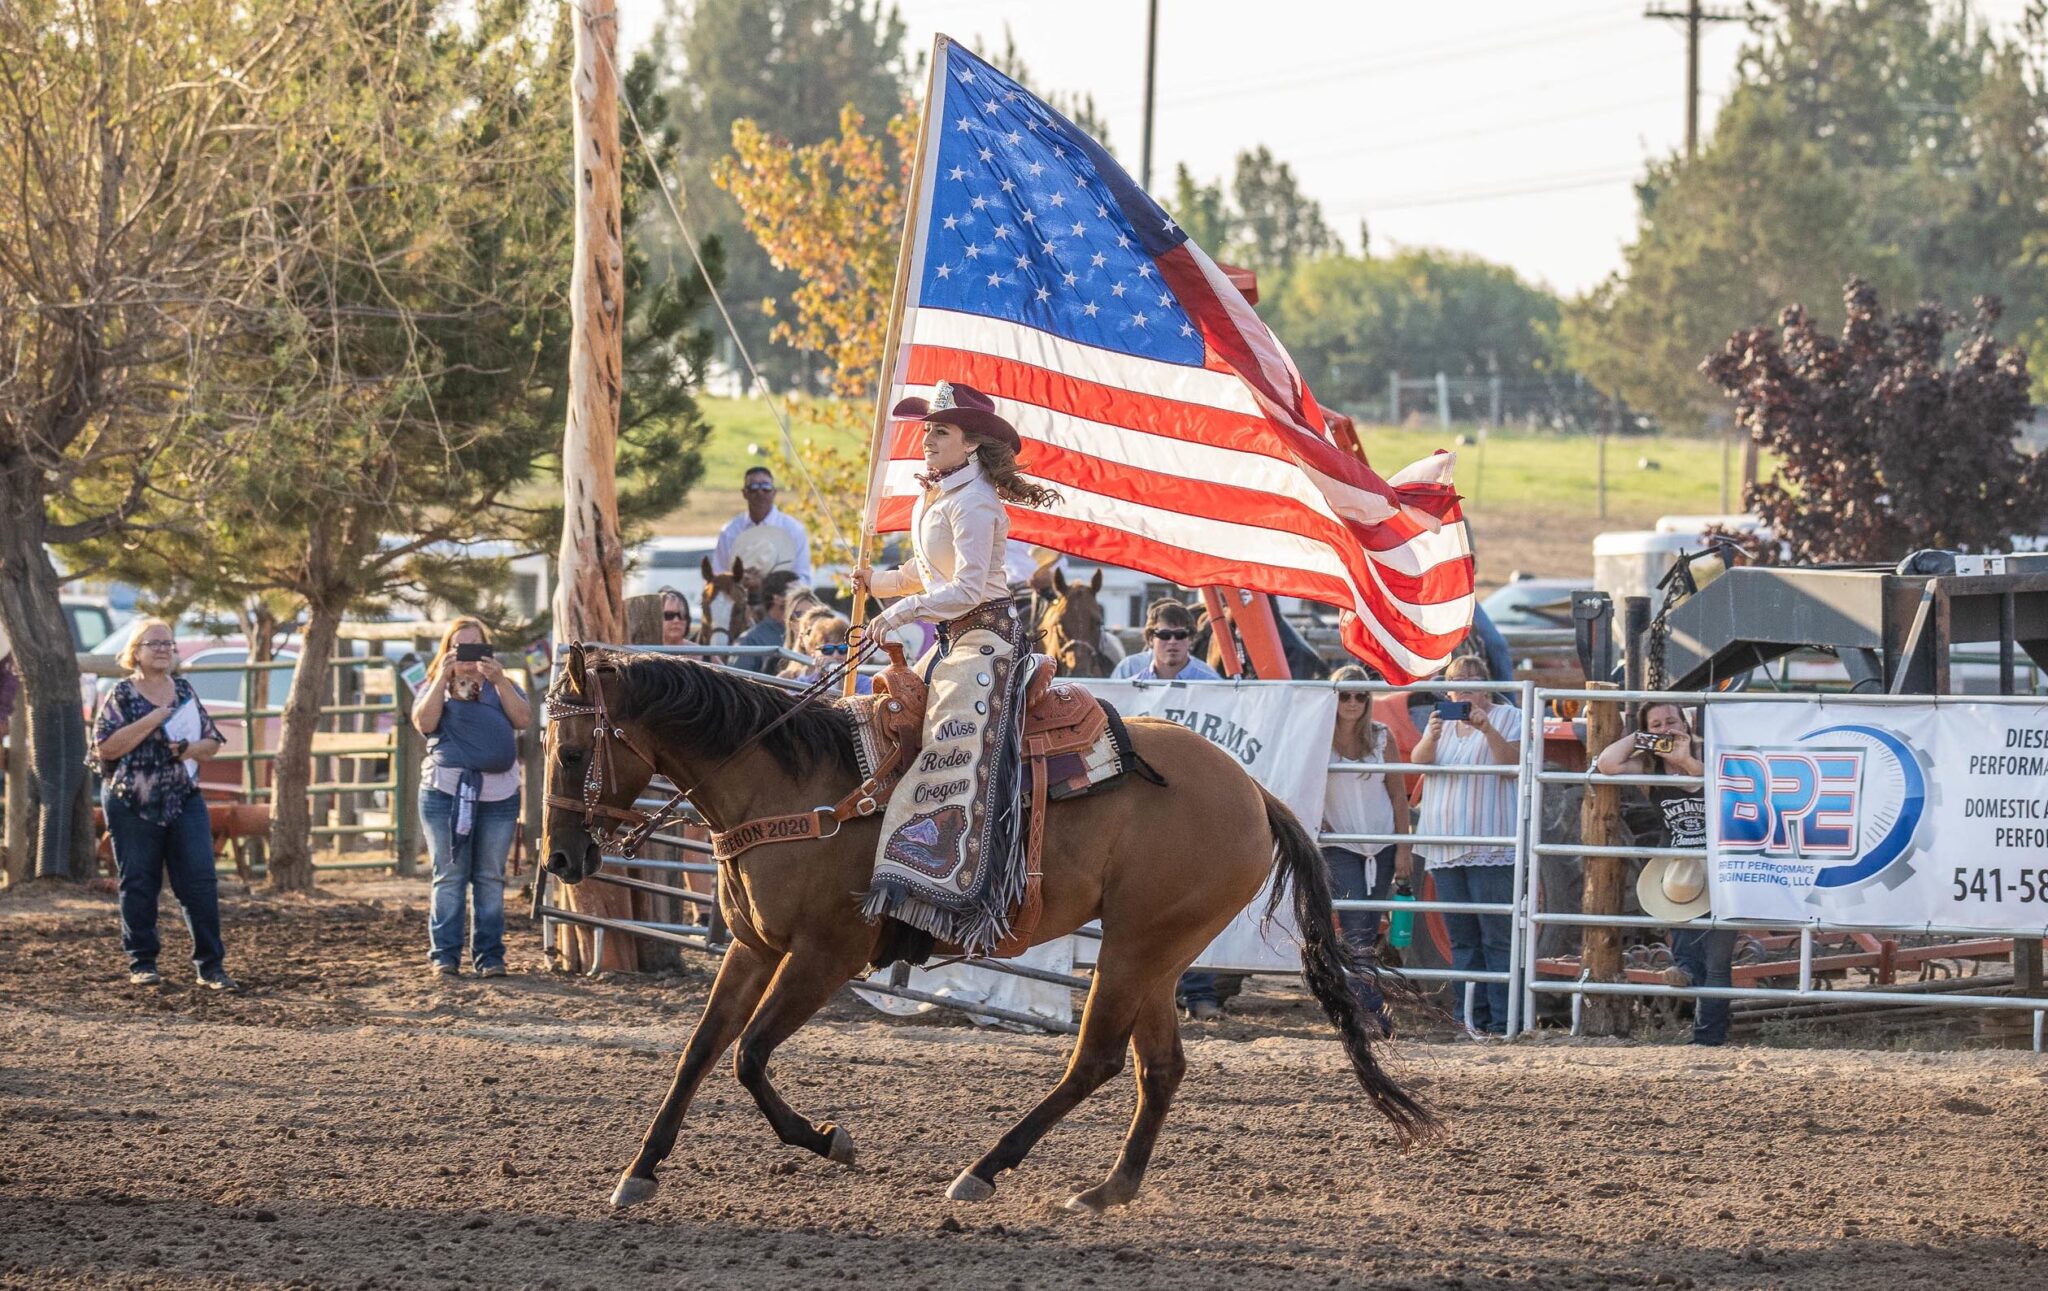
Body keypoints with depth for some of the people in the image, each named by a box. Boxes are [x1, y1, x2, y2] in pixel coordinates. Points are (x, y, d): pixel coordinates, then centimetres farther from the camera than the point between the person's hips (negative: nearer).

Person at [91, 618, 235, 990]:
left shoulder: (184, 691, 10)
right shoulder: (122, 695, -3)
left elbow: (212, 742, 14)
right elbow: (105, 748, -14)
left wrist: (193, 749, -9)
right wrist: (153, 719, -19)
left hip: (184, 802, 3)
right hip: (133, 806, -3)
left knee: (200, 882, -3)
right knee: (139, 885, 2)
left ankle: (210, 966, 0)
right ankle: (142, 964, 13)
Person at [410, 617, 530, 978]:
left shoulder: (502, 687, 15)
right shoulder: (435, 688, 13)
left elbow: (523, 719, -4)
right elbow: (425, 722, -7)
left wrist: (498, 679, -13)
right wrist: (443, 677, -13)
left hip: (498, 795, 1)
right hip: (445, 792, -1)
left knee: (490, 879, 1)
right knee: (450, 877, -3)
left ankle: (490, 955, 3)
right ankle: (444, 955, -2)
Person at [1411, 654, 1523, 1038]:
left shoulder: (1508, 718, 4)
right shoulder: (1443, 720, 19)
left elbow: (1513, 763, -10)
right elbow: (1418, 762, 5)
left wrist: (1487, 729, -23)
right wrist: (1432, 735, -15)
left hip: (1491, 845, -6)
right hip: (1447, 846, 6)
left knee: (1498, 937, -9)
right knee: (1462, 938, 6)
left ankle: (1502, 1021, -11)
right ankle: (1472, 1018, 9)